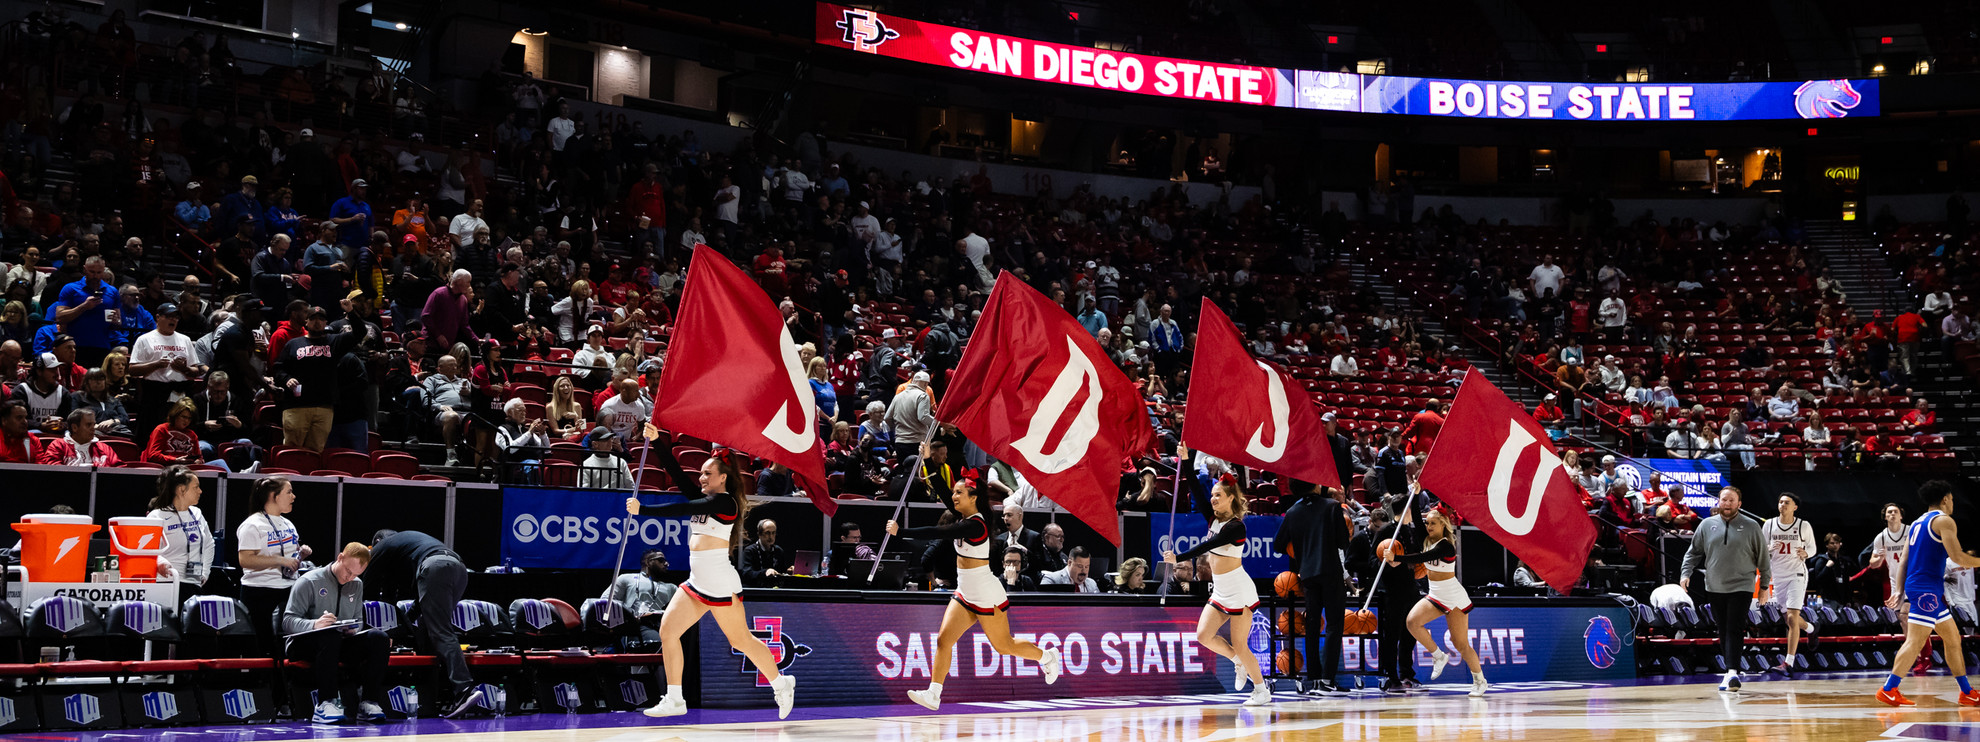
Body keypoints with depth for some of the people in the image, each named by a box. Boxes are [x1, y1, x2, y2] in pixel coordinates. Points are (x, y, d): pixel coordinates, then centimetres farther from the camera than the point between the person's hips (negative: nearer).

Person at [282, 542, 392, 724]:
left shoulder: (357, 585, 16)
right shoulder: (310, 582, -4)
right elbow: (288, 621, -11)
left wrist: (354, 630, -6)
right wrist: (314, 625, -32)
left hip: (340, 646, 5)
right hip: (304, 645, -5)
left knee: (379, 637, -22)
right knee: (330, 636, -41)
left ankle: (369, 702, -24)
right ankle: (326, 703, -43)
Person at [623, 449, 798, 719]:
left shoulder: (725, 502, -12)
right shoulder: (705, 499, 13)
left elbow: (681, 509, -20)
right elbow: (678, 475, 5)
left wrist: (641, 510, -21)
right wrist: (656, 441, -2)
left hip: (721, 585, -9)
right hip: (696, 582, 9)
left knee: (741, 640, 2)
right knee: (668, 630, -2)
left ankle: (782, 685, 22)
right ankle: (674, 701, 4)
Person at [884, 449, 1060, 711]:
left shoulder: (975, 525, -23)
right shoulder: (964, 516, 3)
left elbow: (937, 533, -29)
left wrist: (900, 531, -28)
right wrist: (928, 459, -2)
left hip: (986, 596, -8)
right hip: (965, 594, 8)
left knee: (1003, 646, 7)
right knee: (943, 640, -5)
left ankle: (1047, 656, 32)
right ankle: (933, 694, -8)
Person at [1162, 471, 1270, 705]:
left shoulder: (1236, 526, -17)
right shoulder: (1214, 518, 6)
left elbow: (1206, 546, -25)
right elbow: (1196, 489, 2)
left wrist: (1178, 558, -30)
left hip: (1239, 592, -8)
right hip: (1219, 592, 8)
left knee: (1239, 646, -4)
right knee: (1204, 636, -4)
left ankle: (1262, 690, 13)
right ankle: (1240, 663, 19)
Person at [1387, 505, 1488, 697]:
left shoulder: (1445, 545, -20)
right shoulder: (1429, 541, 4)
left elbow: (1421, 558, -34)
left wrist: (1396, 557, -40)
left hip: (1454, 598, -7)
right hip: (1435, 595, 7)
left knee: (1461, 644, -3)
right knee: (1413, 621, -19)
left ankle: (1479, 681, 15)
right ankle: (1439, 656, -2)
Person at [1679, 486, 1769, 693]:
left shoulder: (1751, 526, 1)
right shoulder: (1707, 525, 7)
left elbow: (1762, 557, 6)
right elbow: (1694, 552, 13)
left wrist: (1765, 584, 6)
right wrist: (1686, 573, -1)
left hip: (1741, 588, -3)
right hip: (1715, 588, 3)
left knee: (1735, 630, -14)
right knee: (1723, 632, 8)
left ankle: (1732, 672, -23)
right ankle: (1731, 671, 17)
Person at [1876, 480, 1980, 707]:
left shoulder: (1916, 524, 20)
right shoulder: (1944, 520, -6)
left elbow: (1904, 561, 17)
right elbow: (1957, 556, -16)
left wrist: (1900, 592, 15)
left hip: (1915, 586, 10)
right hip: (1927, 588, -10)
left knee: (1953, 638, 14)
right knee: (1915, 641, -12)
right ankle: (1888, 690, -15)